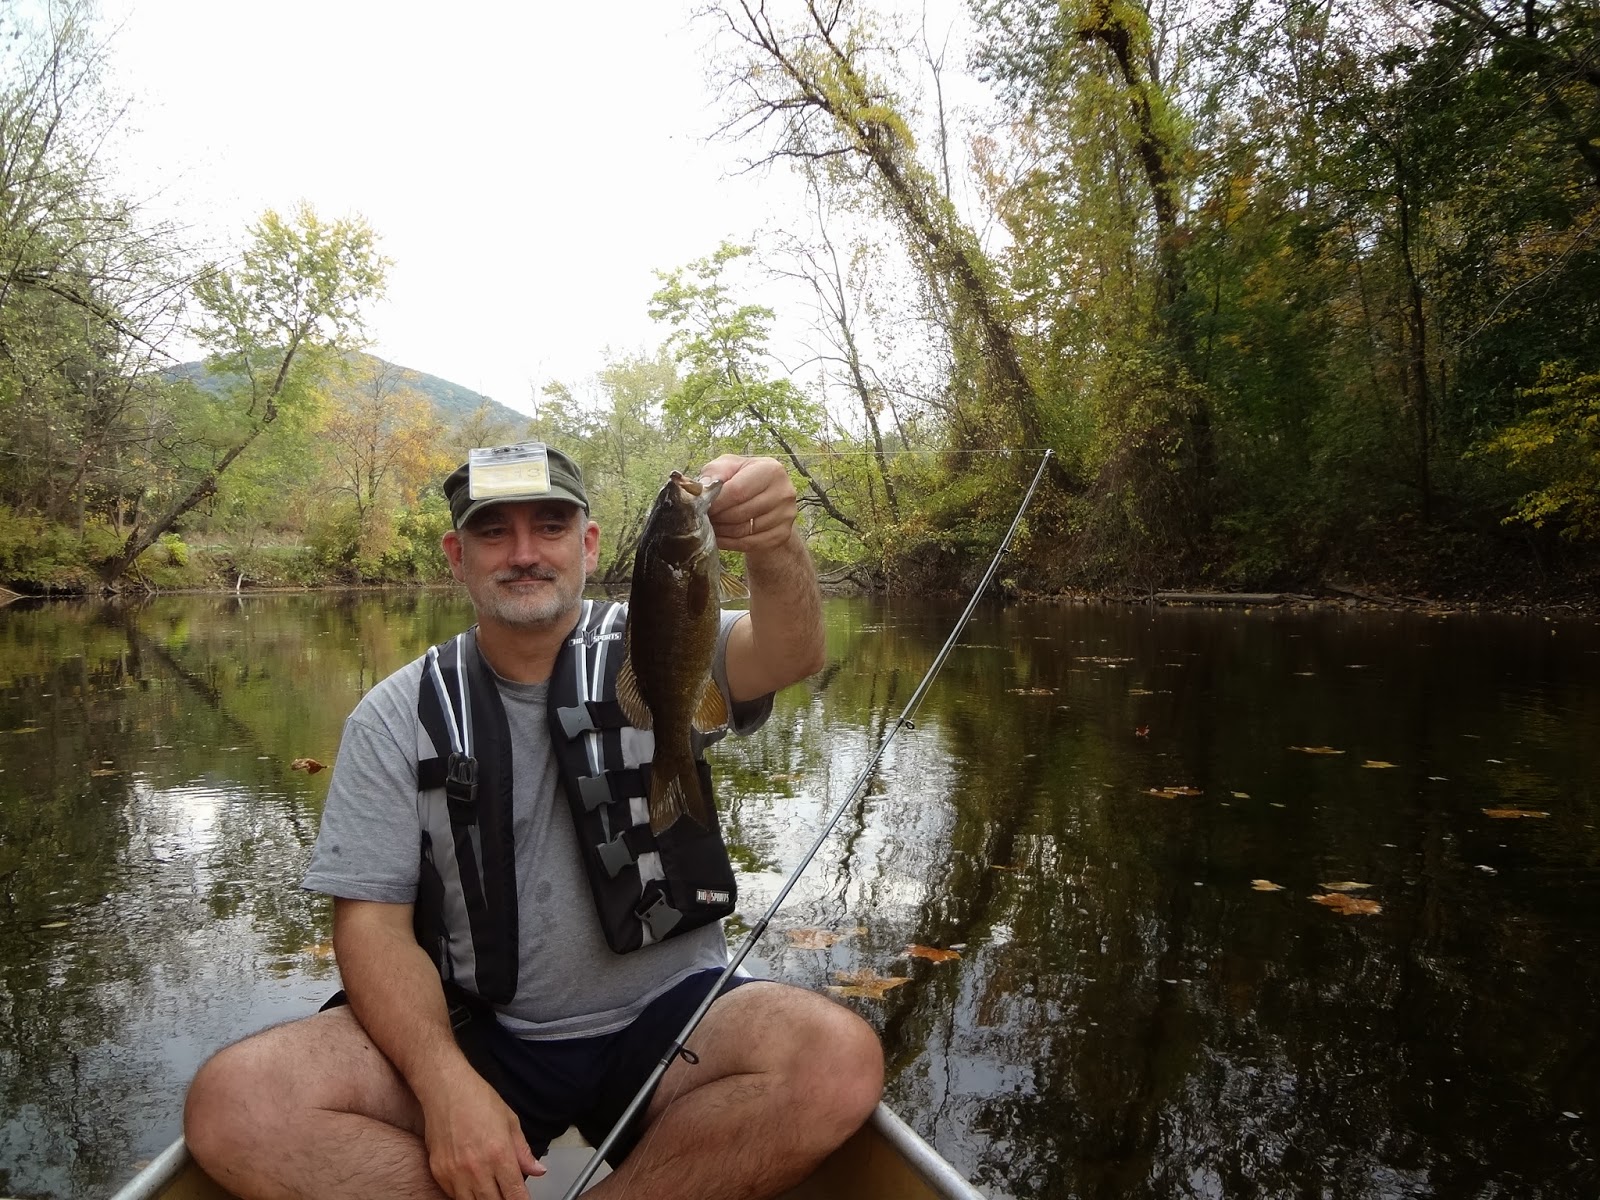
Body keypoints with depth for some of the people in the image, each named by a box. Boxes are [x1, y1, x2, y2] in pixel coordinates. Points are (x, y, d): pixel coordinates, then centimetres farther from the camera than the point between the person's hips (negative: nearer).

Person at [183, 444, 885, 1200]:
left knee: (841, 1059, -28)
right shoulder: (395, 718, 1)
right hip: (475, 1033, 1)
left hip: (668, 1024, 0)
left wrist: (775, 546, -45)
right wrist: (447, 1083, -21)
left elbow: (789, 657, -22)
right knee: (234, 1103, -22)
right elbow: (372, 920, -4)